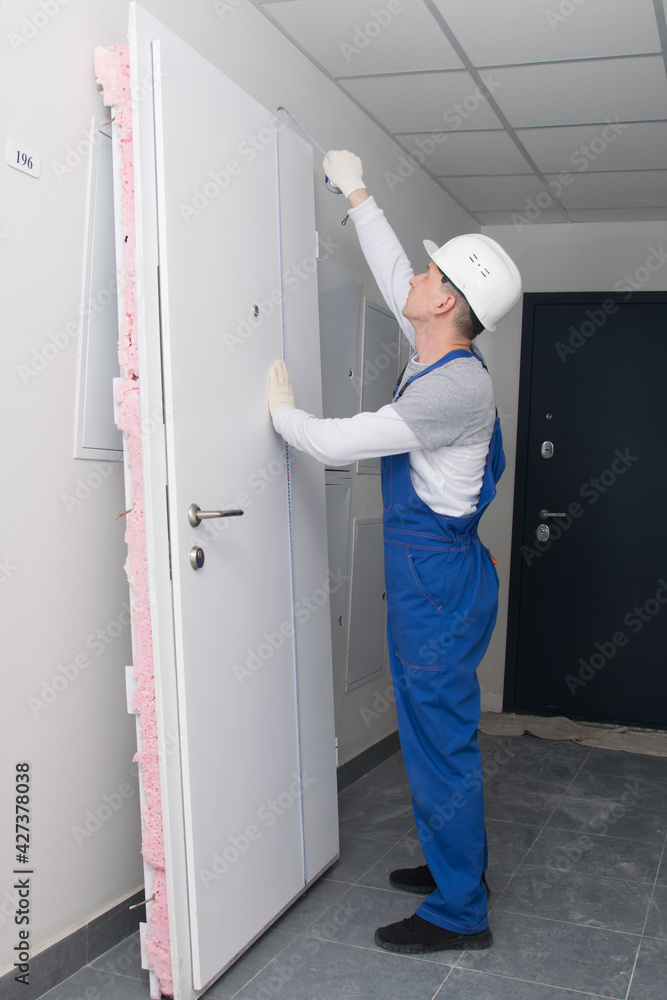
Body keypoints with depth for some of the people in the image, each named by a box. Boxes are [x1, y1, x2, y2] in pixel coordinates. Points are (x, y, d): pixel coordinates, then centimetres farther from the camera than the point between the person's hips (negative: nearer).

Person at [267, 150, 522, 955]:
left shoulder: (458, 384, -21)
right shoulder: (435, 355, 7)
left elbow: (339, 443, -20)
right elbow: (391, 276, 23)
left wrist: (282, 412, -1)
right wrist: (357, 195, 30)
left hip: (438, 577, -10)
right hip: (424, 572, 10)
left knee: (439, 738, -1)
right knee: (433, 730, 19)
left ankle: (458, 912, 13)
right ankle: (455, 865, 34)